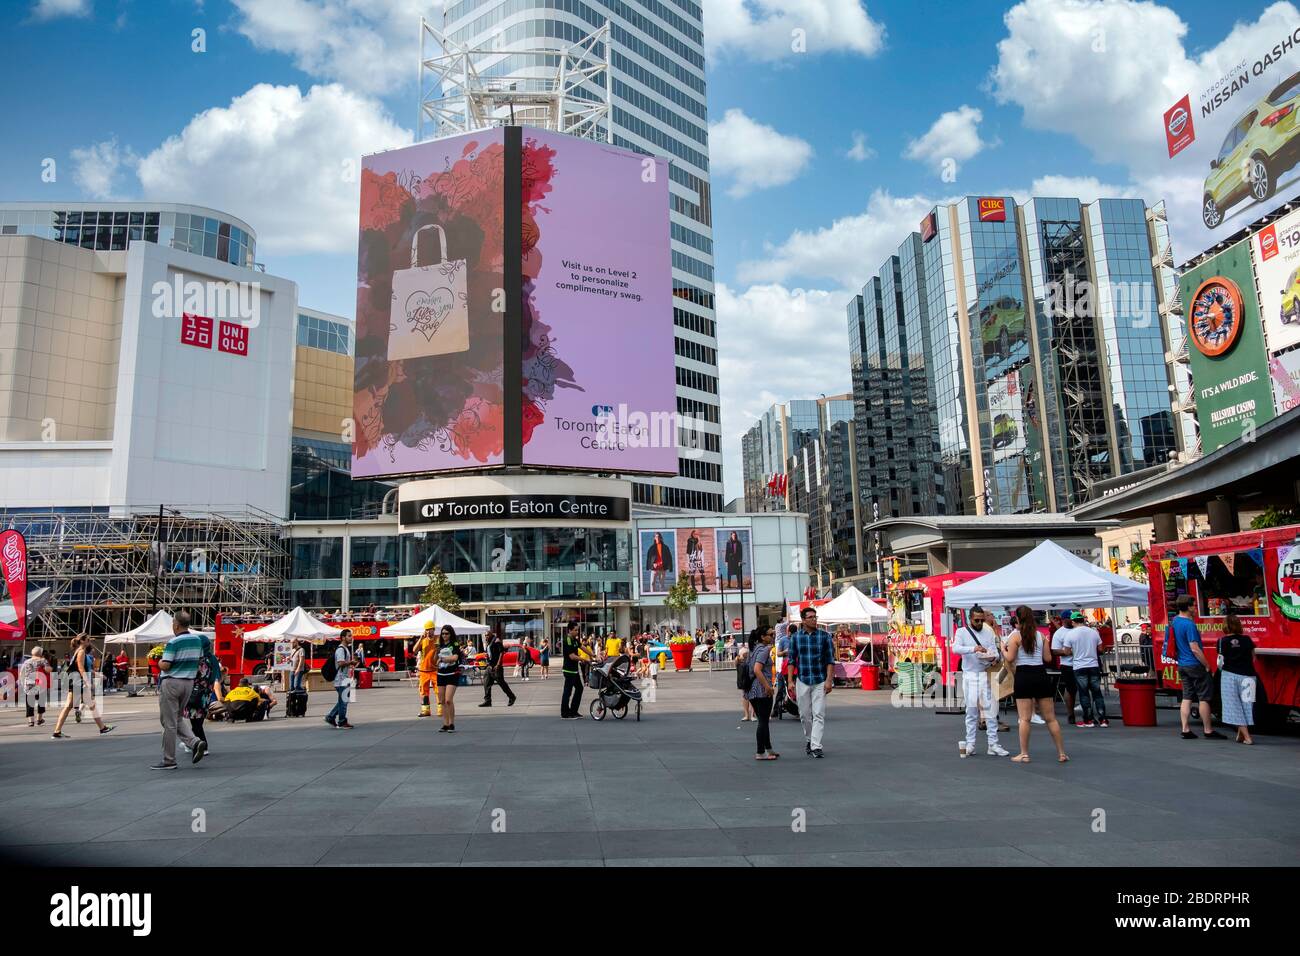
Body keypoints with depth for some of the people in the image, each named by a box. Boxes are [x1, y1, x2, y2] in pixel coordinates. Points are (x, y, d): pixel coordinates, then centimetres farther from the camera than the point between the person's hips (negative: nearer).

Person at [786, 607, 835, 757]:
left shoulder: (824, 635, 0)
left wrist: (829, 680, -8)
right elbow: (791, 660, 6)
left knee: (819, 714, -7)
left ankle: (816, 746, -6)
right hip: (802, 681, 1)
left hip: (820, 681, -1)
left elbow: (830, 660, 0)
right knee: (804, 714, 9)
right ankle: (808, 740, 29)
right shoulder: (795, 637, 3)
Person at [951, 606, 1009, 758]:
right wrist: (973, 649, -32)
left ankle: (992, 744, 2)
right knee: (971, 711, 4)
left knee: (990, 710, -2)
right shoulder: (962, 632, 1)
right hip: (969, 676, -2)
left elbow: (995, 652, 4)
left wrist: (992, 657, -20)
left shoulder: (989, 632, 9)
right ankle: (970, 744, 10)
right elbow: (955, 648, -16)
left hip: (986, 675, 2)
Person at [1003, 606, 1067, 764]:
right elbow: (1048, 658, 6)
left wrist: (1003, 650, 9)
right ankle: (1061, 753, 14)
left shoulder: (1015, 636, -5)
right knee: (1050, 717, 10)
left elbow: (1010, 659, -10)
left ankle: (1024, 754, 0)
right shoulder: (1041, 635, 7)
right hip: (1041, 675, 4)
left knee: (1024, 718, -1)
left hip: (1024, 675, -4)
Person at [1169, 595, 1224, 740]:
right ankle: (1208, 731, 8)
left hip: (1182, 665, 8)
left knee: (1187, 698, 9)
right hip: (1194, 665, -8)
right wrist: (1207, 665, -12)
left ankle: (1185, 730, 8)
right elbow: (1194, 649, -19)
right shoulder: (1189, 624, -19)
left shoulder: (1175, 622, 7)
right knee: (1204, 698, 2)